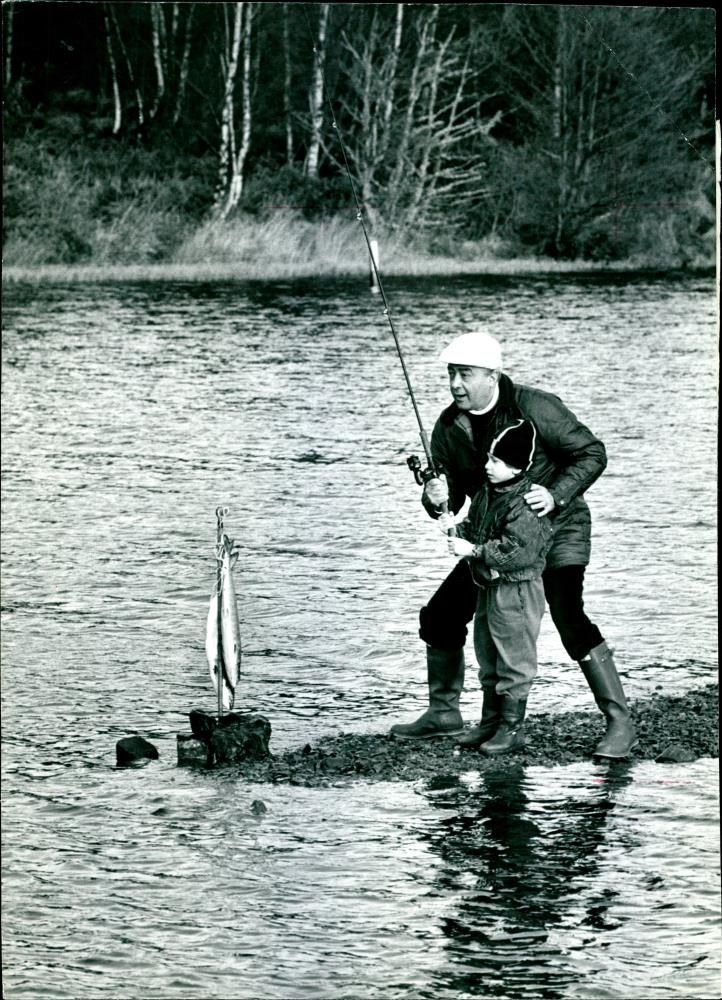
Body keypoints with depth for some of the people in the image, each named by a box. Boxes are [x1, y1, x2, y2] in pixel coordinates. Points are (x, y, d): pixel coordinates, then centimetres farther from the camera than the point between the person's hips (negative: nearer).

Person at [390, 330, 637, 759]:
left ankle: (619, 722, -17)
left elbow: (592, 453, -15)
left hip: (557, 529, -7)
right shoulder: (449, 428, -4)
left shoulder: (534, 408, -20)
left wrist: (556, 495, -29)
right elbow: (450, 500, 1)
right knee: (440, 617, 5)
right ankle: (444, 714, 22)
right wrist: (436, 498, -24)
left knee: (570, 620, -24)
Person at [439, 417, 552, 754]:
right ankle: (491, 721, 27)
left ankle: (512, 727, 6)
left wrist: (474, 551, -23)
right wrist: (457, 529, -1)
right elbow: (476, 529, 20)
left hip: (516, 590, -10)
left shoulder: (527, 503, -21)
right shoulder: (487, 493, 8)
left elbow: (515, 550, -27)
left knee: (513, 660, -1)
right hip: (488, 586, 10)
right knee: (488, 660, 17)